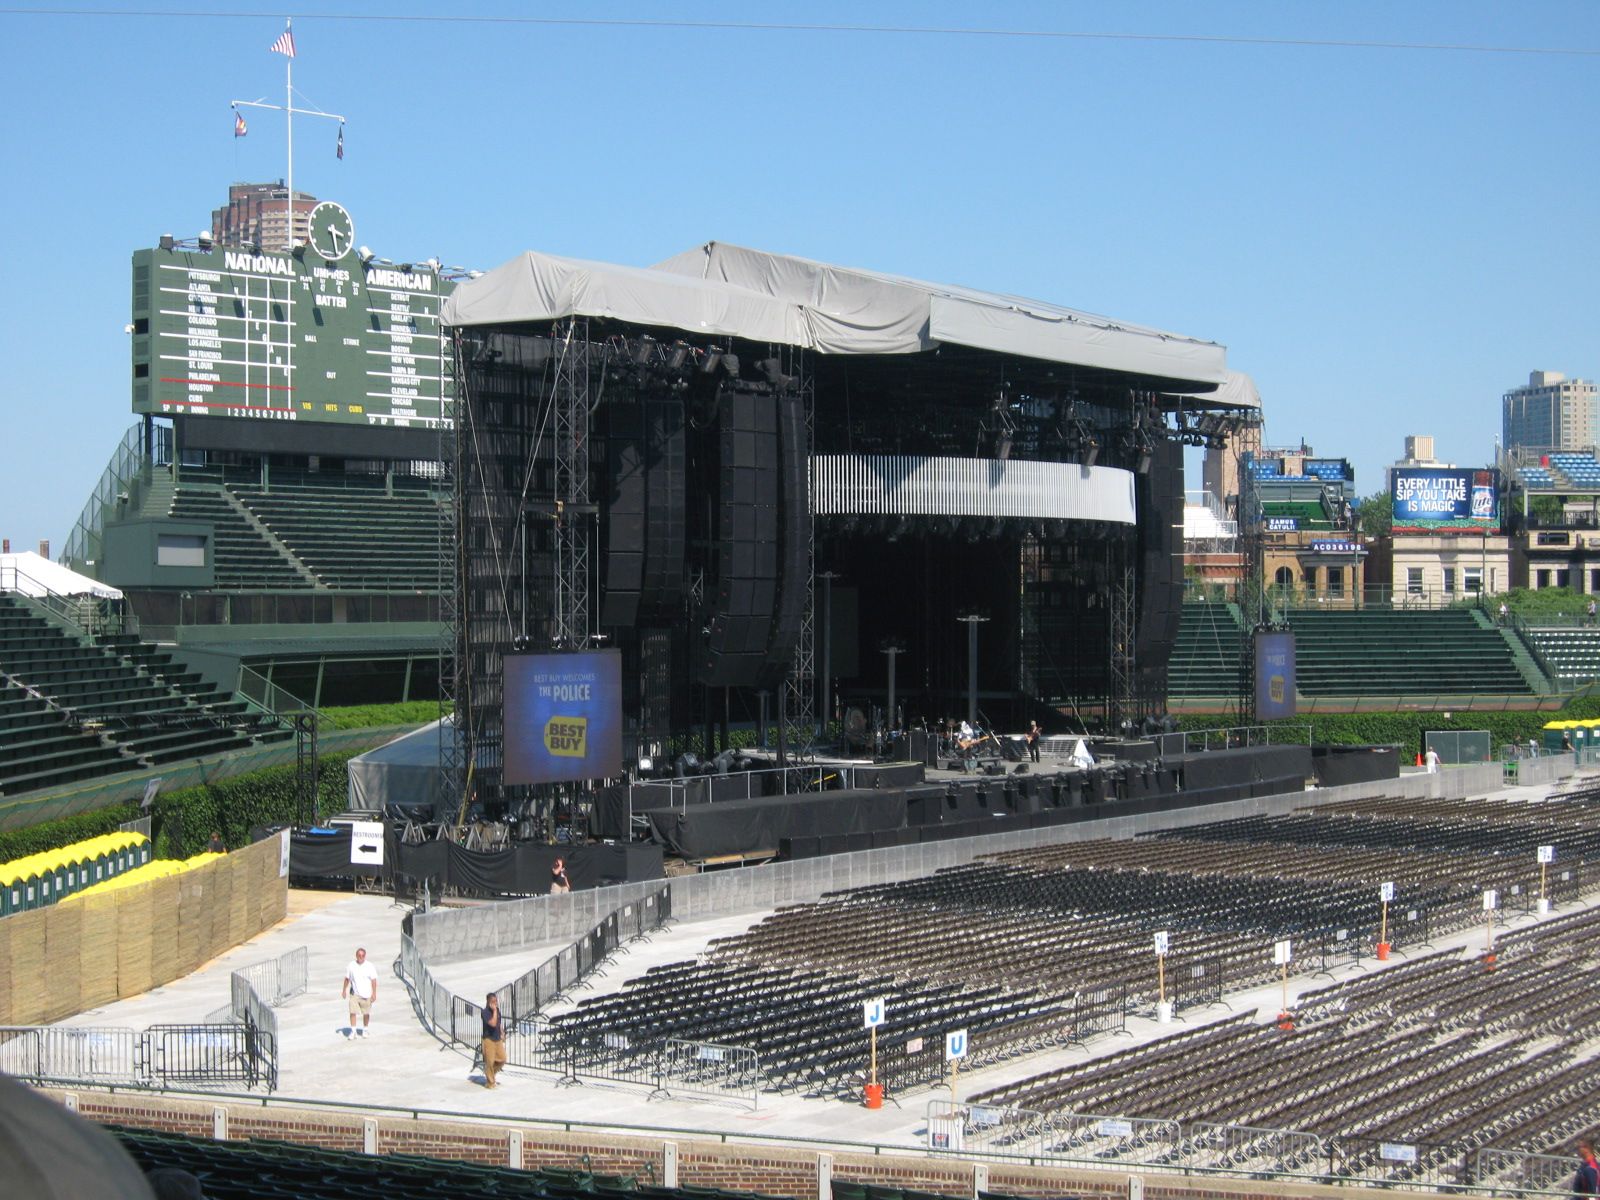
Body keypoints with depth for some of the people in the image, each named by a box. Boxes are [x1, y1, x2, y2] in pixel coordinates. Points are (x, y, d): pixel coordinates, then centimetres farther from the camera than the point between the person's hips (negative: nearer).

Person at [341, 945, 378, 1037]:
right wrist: (344, 990, 9)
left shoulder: (370, 966, -6)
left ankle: (364, 1030, 26)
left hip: (366, 994, 0)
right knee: (353, 1012, -8)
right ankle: (353, 1031, -1)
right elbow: (347, 979, 8)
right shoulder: (351, 966, -2)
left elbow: (374, 980, -5)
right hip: (354, 994, 0)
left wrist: (374, 993, -10)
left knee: (366, 1013, 9)